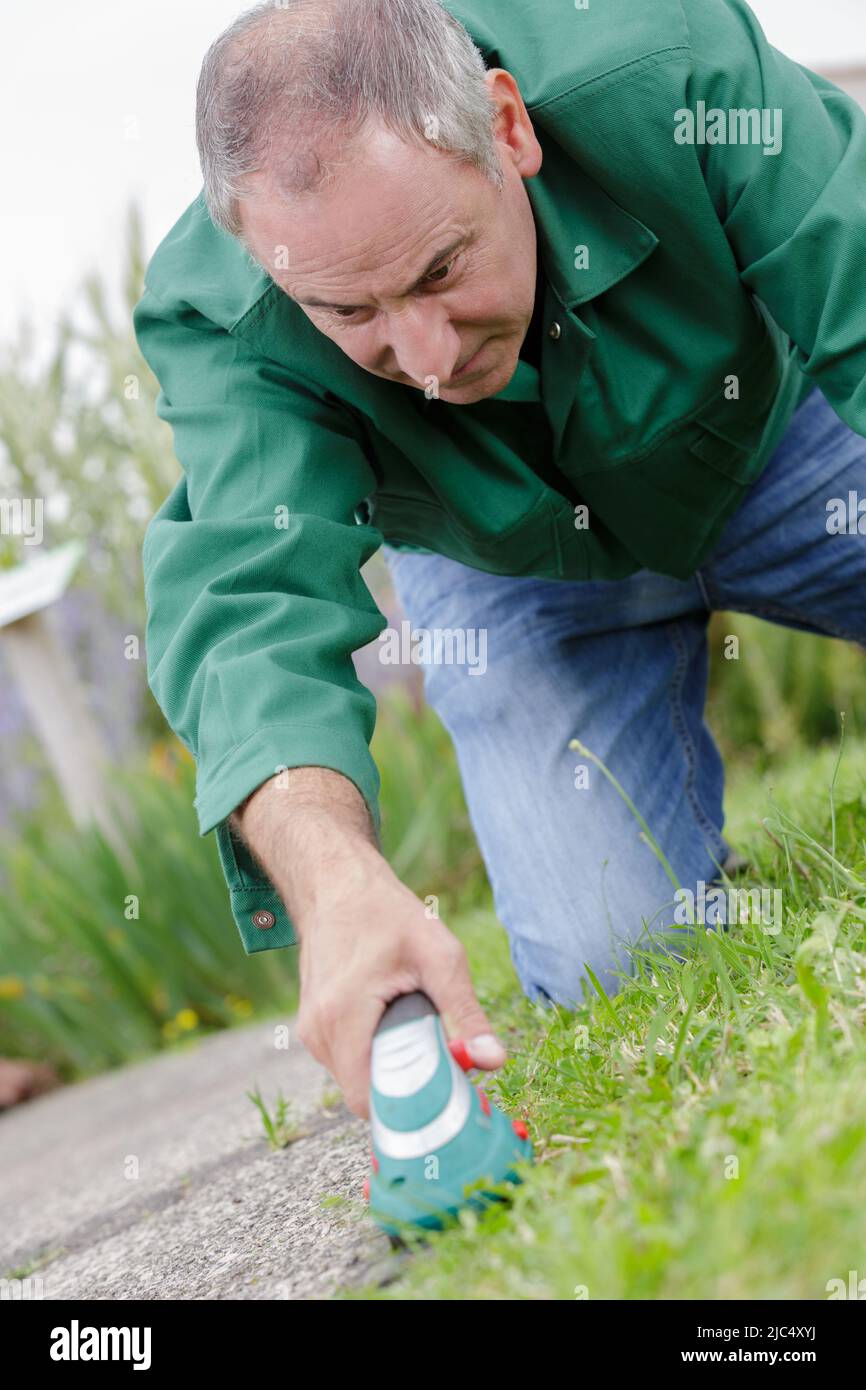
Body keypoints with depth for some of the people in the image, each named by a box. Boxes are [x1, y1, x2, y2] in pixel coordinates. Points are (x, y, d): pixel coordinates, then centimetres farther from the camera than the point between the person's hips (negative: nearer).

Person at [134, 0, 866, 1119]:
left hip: (772, 442, 1)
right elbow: (251, 603, -45)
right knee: (612, 963, -12)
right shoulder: (215, 322, -33)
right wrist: (336, 881, -65)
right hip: (516, 571, 0)